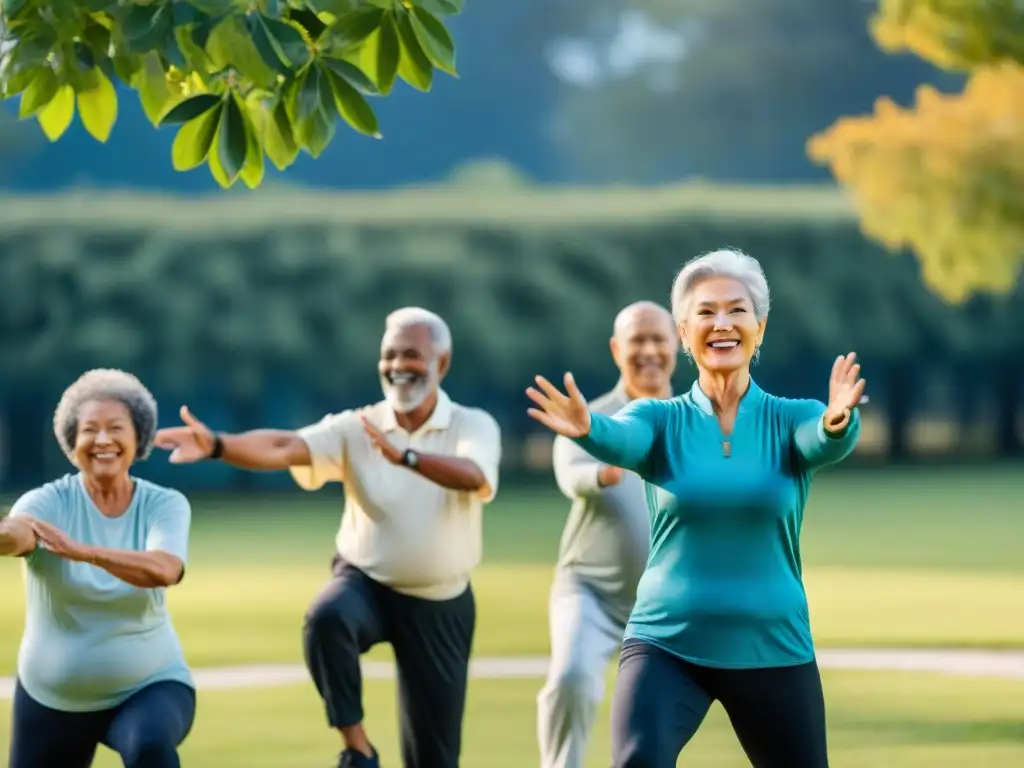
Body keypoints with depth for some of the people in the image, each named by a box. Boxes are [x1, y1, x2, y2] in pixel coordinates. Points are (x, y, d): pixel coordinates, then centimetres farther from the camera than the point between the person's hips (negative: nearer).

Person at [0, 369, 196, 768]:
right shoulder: (50, 502, -12)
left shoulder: (165, 505, -10)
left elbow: (164, 570, -31)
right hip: (52, 698, 2)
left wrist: (82, 551, -48)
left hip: (149, 686, -2)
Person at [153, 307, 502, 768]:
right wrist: (217, 445, -43)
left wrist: (404, 456, -52)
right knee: (327, 617, -36)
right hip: (366, 581, 0)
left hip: (439, 605, 0)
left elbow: (471, 476, -34)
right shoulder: (356, 428, -7)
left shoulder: (473, 426, -10)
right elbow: (283, 447, -23)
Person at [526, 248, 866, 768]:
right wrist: (587, 429, -48)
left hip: (772, 649, 1)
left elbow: (824, 443, -23)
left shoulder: (789, 420, -1)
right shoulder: (662, 421, -2)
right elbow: (622, 441, -24)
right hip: (668, 643, -1)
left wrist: (837, 421, -48)